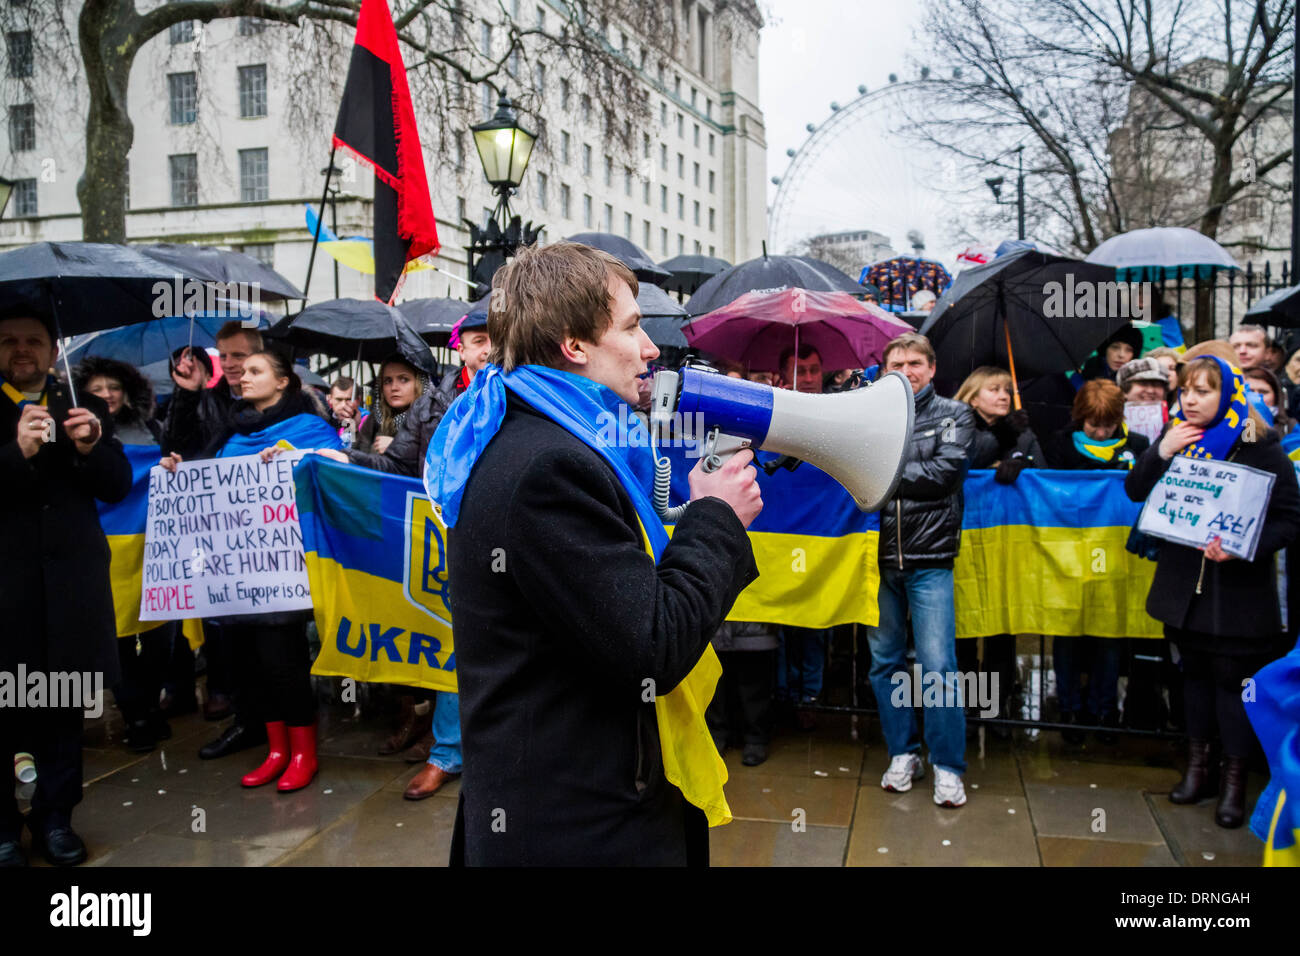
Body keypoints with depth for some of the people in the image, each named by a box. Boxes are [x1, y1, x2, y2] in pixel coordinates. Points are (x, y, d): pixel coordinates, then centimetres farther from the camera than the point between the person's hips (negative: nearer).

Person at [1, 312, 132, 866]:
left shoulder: (85, 409, 11)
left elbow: (118, 487, 4)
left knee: (64, 705, 9)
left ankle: (55, 816, 22)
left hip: (70, 581, 2)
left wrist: (91, 447, -14)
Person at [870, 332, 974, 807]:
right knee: (885, 662, 10)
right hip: (878, 555, 3)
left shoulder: (954, 414, 6)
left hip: (929, 558, -2)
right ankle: (902, 754, 25)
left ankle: (947, 766, 12)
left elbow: (946, 471, -9)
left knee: (938, 665, -3)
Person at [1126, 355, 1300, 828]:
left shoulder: (1259, 447, -9)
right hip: (1184, 580, 4)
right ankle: (1198, 765, 29)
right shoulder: (1175, 438, 3)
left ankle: (1234, 780, 17)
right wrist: (1161, 453, -15)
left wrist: (1243, 549, -23)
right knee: (1195, 671, 15)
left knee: (1233, 677, 3)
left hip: (1238, 587, -4)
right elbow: (1135, 492, 1)